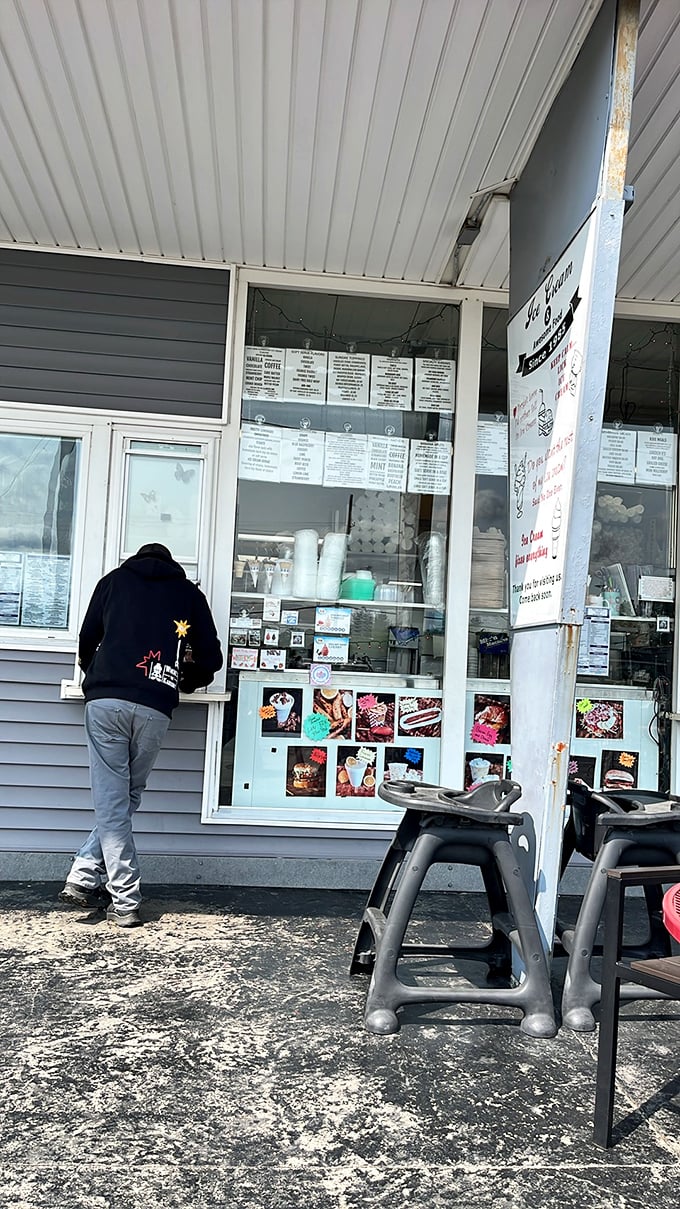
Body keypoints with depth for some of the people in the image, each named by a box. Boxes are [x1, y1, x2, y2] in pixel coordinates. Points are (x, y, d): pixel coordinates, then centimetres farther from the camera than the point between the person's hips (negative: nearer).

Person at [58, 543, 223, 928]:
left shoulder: (114, 580, 19)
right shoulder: (189, 592, 18)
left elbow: (87, 641, 19)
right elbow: (211, 659, 14)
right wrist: (183, 681, 34)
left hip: (105, 701, 0)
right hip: (155, 708, 0)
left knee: (111, 802, 3)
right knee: (126, 799, 15)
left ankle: (125, 902, 3)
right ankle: (85, 878, 12)